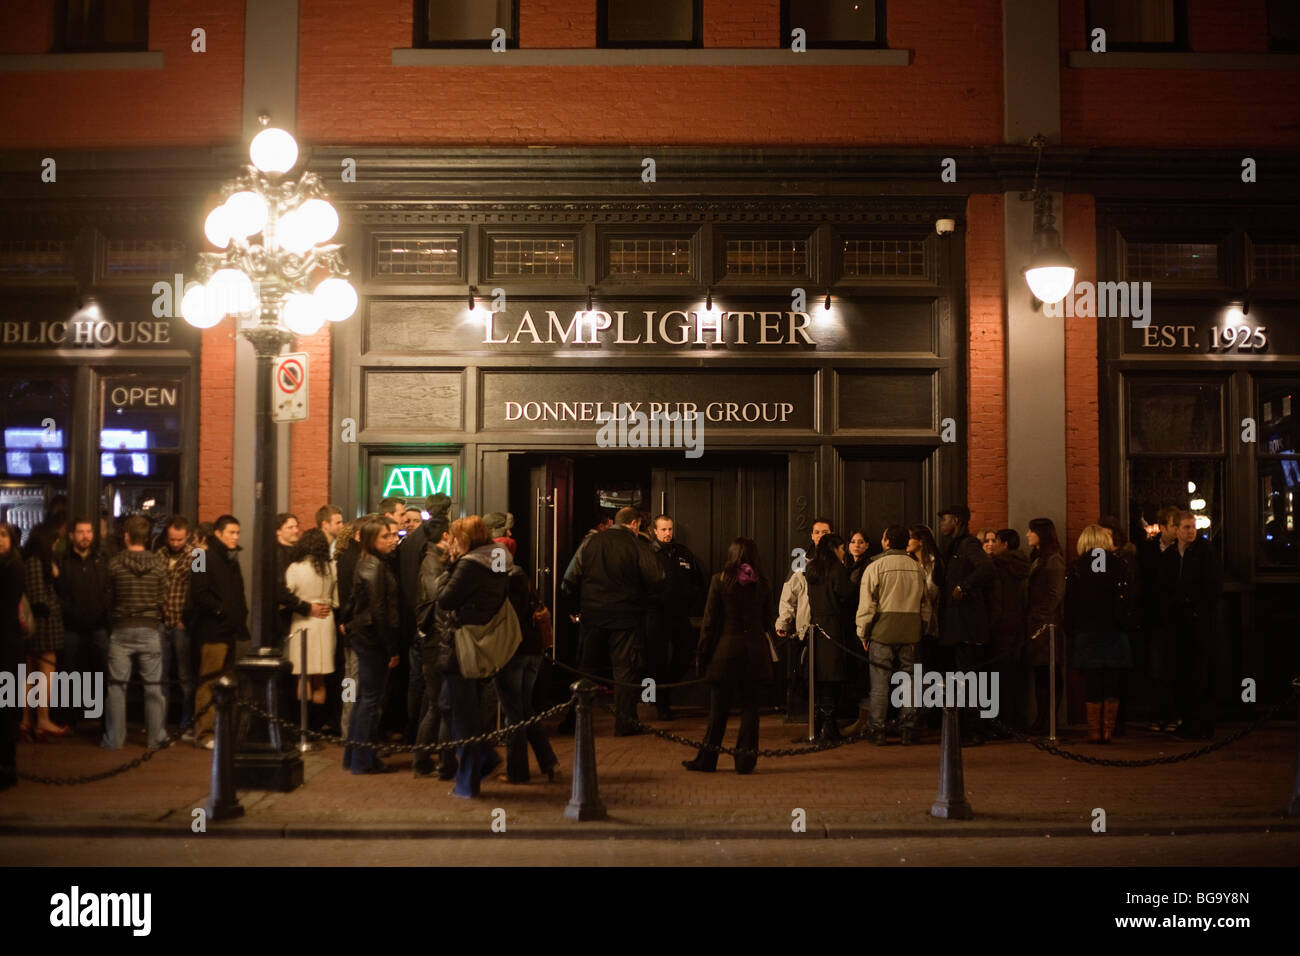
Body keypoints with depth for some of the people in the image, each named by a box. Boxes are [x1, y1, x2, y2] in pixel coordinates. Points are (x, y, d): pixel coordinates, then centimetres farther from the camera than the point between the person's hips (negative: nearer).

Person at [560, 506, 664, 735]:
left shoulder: (590, 543, 2)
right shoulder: (639, 546, -7)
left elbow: (569, 580, 1)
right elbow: (656, 581, -11)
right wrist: (643, 601, 7)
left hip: (592, 615, 3)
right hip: (627, 616, -3)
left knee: (586, 667, 13)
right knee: (626, 669, 4)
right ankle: (625, 722, 5)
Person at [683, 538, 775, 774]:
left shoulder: (720, 580, -5)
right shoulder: (761, 583, 4)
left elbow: (710, 621, -5)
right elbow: (767, 621, 8)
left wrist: (703, 654, 0)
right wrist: (764, 649, 15)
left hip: (726, 650, -2)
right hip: (754, 652, 3)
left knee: (718, 709, 3)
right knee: (749, 706, 7)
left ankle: (706, 760, 11)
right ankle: (745, 760, 7)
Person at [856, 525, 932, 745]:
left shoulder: (875, 567, -7)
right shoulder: (917, 569, 7)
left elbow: (866, 605, -7)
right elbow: (926, 605, 11)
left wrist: (863, 633, 1)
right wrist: (921, 631, 18)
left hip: (883, 632, -3)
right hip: (910, 634, 3)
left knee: (880, 683, 2)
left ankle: (877, 731, 4)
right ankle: (907, 731, 10)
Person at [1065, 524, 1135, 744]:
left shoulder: (1076, 568, -1)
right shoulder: (1120, 565, -2)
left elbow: (1070, 603, 0)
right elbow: (1127, 601, -5)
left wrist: (1070, 631, 6)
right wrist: (1127, 625, 2)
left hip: (1086, 633, 0)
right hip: (1114, 633, 0)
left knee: (1091, 684, 3)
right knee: (1112, 684, 6)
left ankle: (1094, 731, 2)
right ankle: (1108, 730, 5)